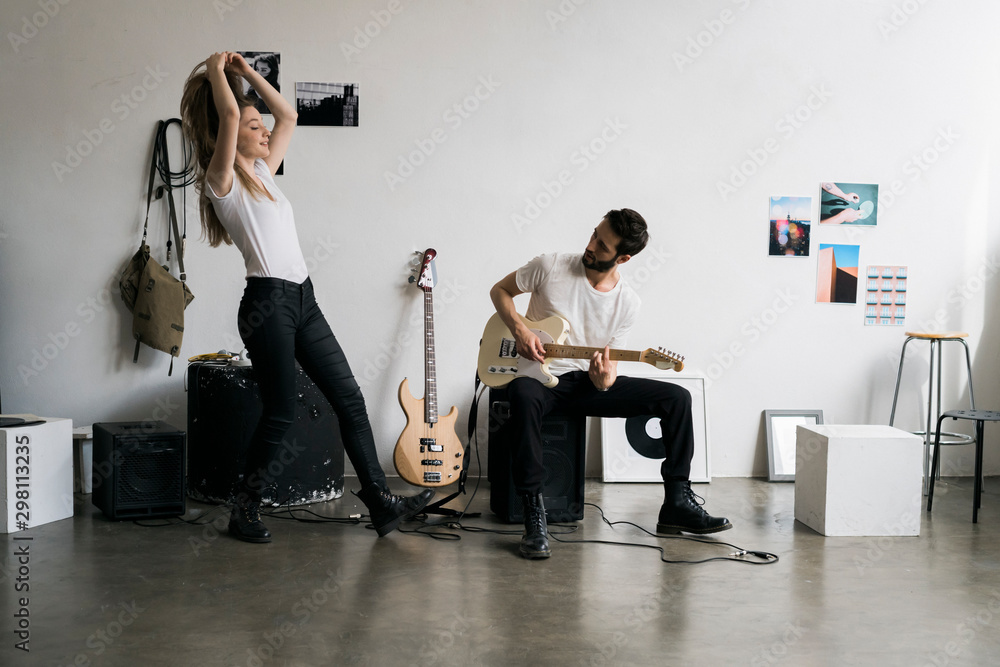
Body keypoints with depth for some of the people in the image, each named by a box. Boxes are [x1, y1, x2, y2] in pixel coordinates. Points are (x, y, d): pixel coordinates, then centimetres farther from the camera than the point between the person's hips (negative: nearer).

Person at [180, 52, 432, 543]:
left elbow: (288, 116, 23)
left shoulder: (262, 171, 17)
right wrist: (216, 72, -3)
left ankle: (380, 503, 9)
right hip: (267, 303, -8)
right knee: (280, 413, -4)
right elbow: (229, 115, -18)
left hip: (302, 300, 8)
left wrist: (248, 73, 19)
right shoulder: (221, 181, -5)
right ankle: (244, 510, 15)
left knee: (349, 398, 4)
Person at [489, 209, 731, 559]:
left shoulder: (627, 303, -3)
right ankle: (533, 515, -35)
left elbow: (610, 361, 1)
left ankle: (677, 503, -1)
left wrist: (604, 381, -25)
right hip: (540, 375, -3)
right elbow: (500, 290, 4)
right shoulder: (550, 267, -8)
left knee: (676, 397, -10)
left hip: (588, 382, 3)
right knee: (523, 396, -43)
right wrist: (519, 329, -14)